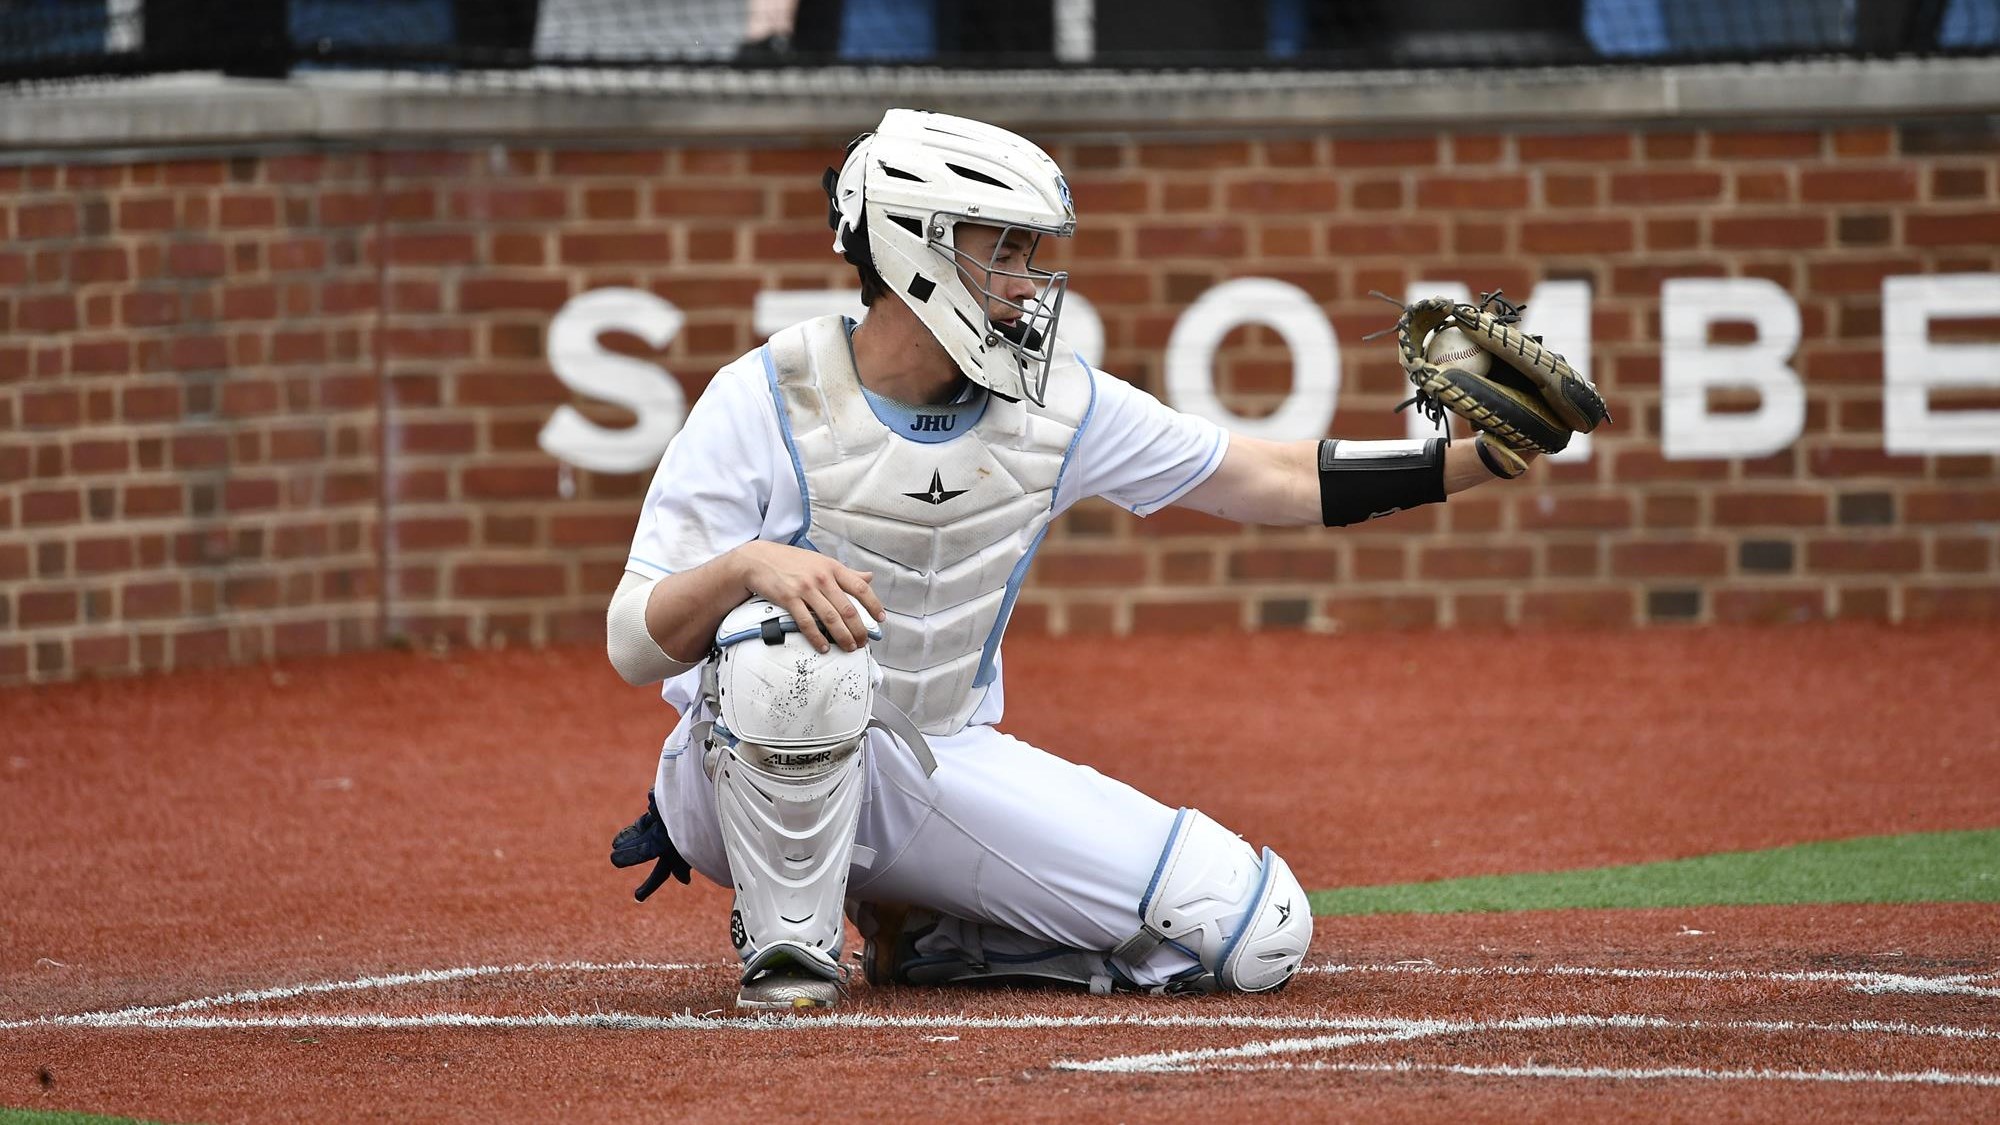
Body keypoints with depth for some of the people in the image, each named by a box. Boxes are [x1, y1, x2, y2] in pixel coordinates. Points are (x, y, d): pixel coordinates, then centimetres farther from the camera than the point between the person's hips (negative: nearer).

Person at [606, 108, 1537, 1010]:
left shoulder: (1058, 407, -2)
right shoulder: (766, 401, -16)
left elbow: (1276, 482, 6)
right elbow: (632, 647, -19)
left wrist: (1476, 459, -4)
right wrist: (745, 568, -40)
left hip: (947, 766, 5)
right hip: (758, 763, -5)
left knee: (1256, 929, -9)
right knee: (793, 643, -41)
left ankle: (921, 939, 8)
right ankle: (786, 945, -18)